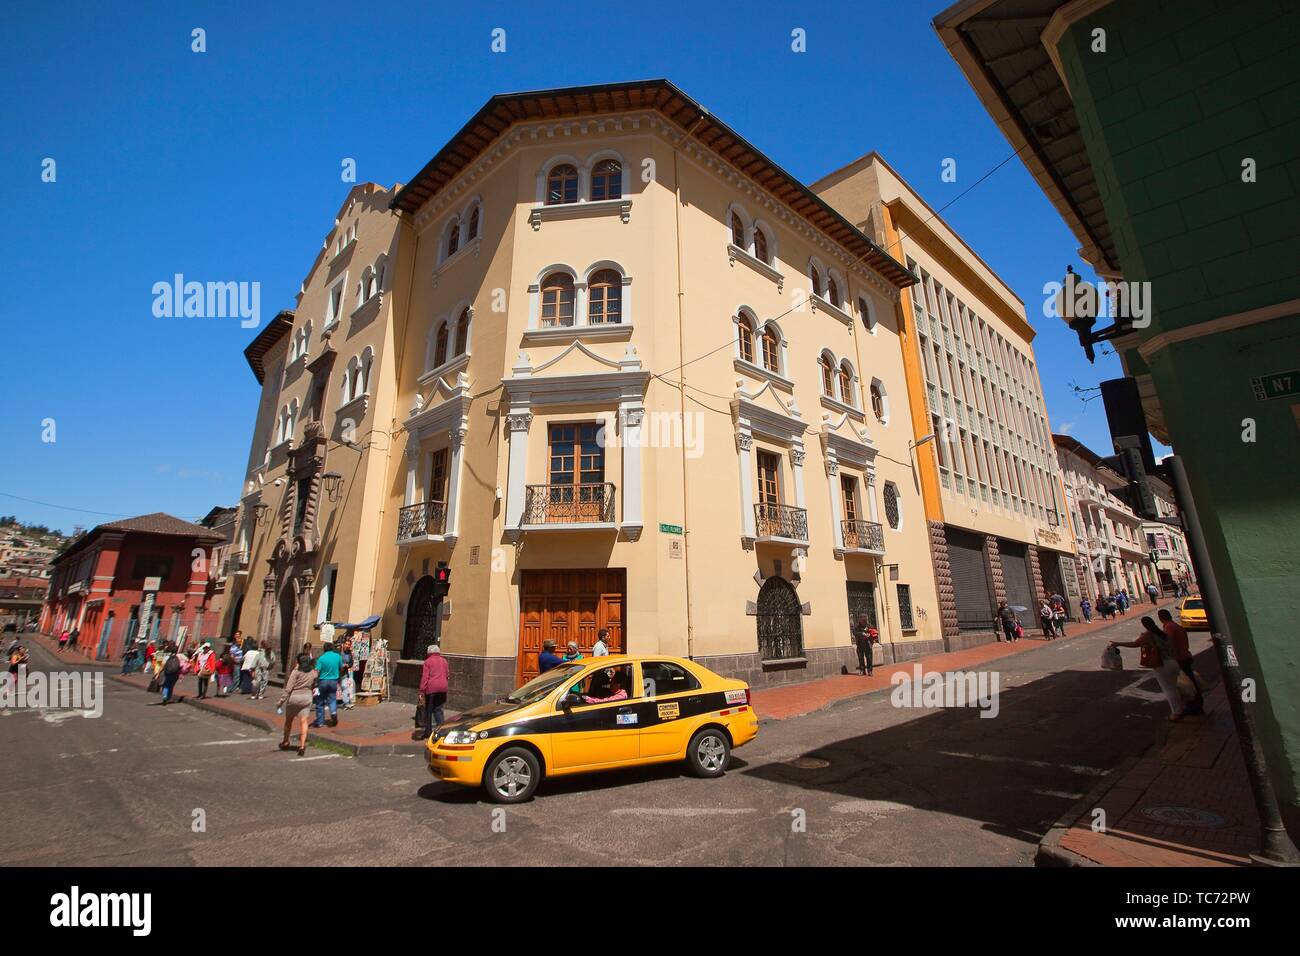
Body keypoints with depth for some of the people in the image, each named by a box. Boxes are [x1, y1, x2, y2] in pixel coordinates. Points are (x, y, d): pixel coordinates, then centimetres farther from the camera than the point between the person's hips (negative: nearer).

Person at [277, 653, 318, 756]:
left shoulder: (296, 671, -11)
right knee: (303, 721, 3)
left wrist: (281, 701, -11)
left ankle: (285, 742, 35)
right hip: (307, 697, 2)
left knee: (288, 720, 18)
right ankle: (302, 745, -8)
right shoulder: (314, 673, 3)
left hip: (294, 697, -2)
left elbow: (288, 688, -14)